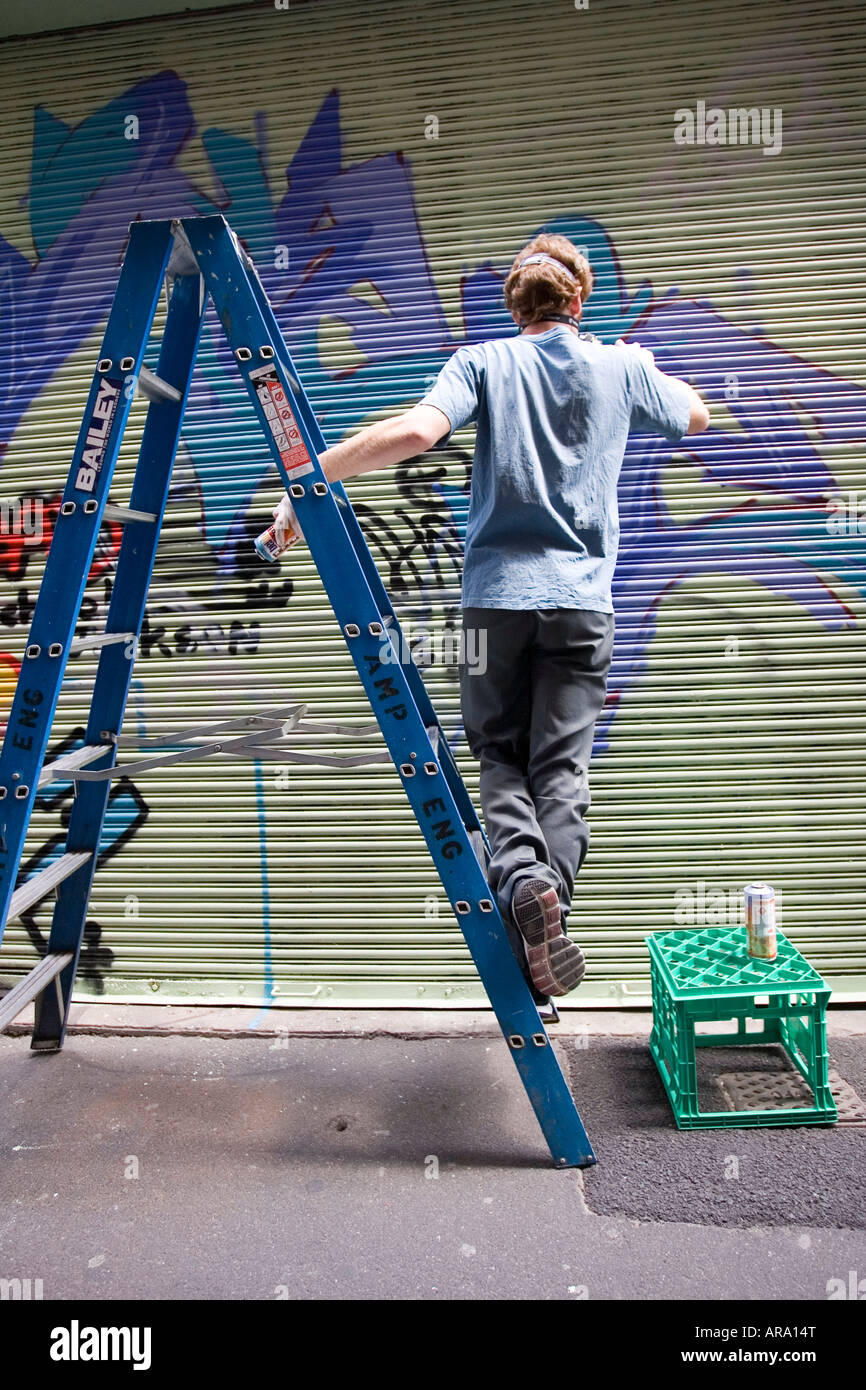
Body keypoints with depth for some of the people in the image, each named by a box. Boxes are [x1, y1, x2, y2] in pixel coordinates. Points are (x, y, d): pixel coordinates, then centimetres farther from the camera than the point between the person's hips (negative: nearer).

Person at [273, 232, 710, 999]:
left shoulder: (485, 361, 4)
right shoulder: (623, 365, 12)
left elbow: (417, 429, -14)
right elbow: (696, 415, 31)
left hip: (497, 591, -1)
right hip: (582, 597, 1)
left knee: (501, 752, 10)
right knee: (562, 765, 4)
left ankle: (521, 876, -13)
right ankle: (549, 899, -11)